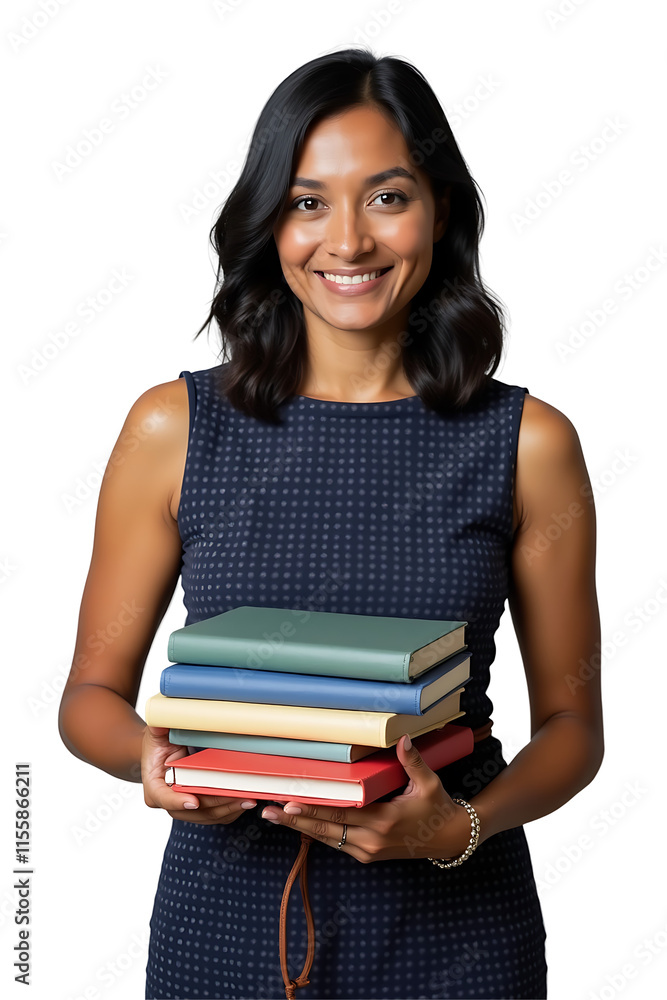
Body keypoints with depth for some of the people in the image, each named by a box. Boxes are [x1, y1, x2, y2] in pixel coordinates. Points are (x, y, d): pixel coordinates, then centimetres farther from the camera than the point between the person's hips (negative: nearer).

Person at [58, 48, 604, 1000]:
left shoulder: (529, 444, -4)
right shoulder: (174, 427, -3)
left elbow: (572, 720, 2)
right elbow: (93, 692, 4)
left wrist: (463, 826, -16)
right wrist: (154, 759, -17)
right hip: (226, 918, 1)